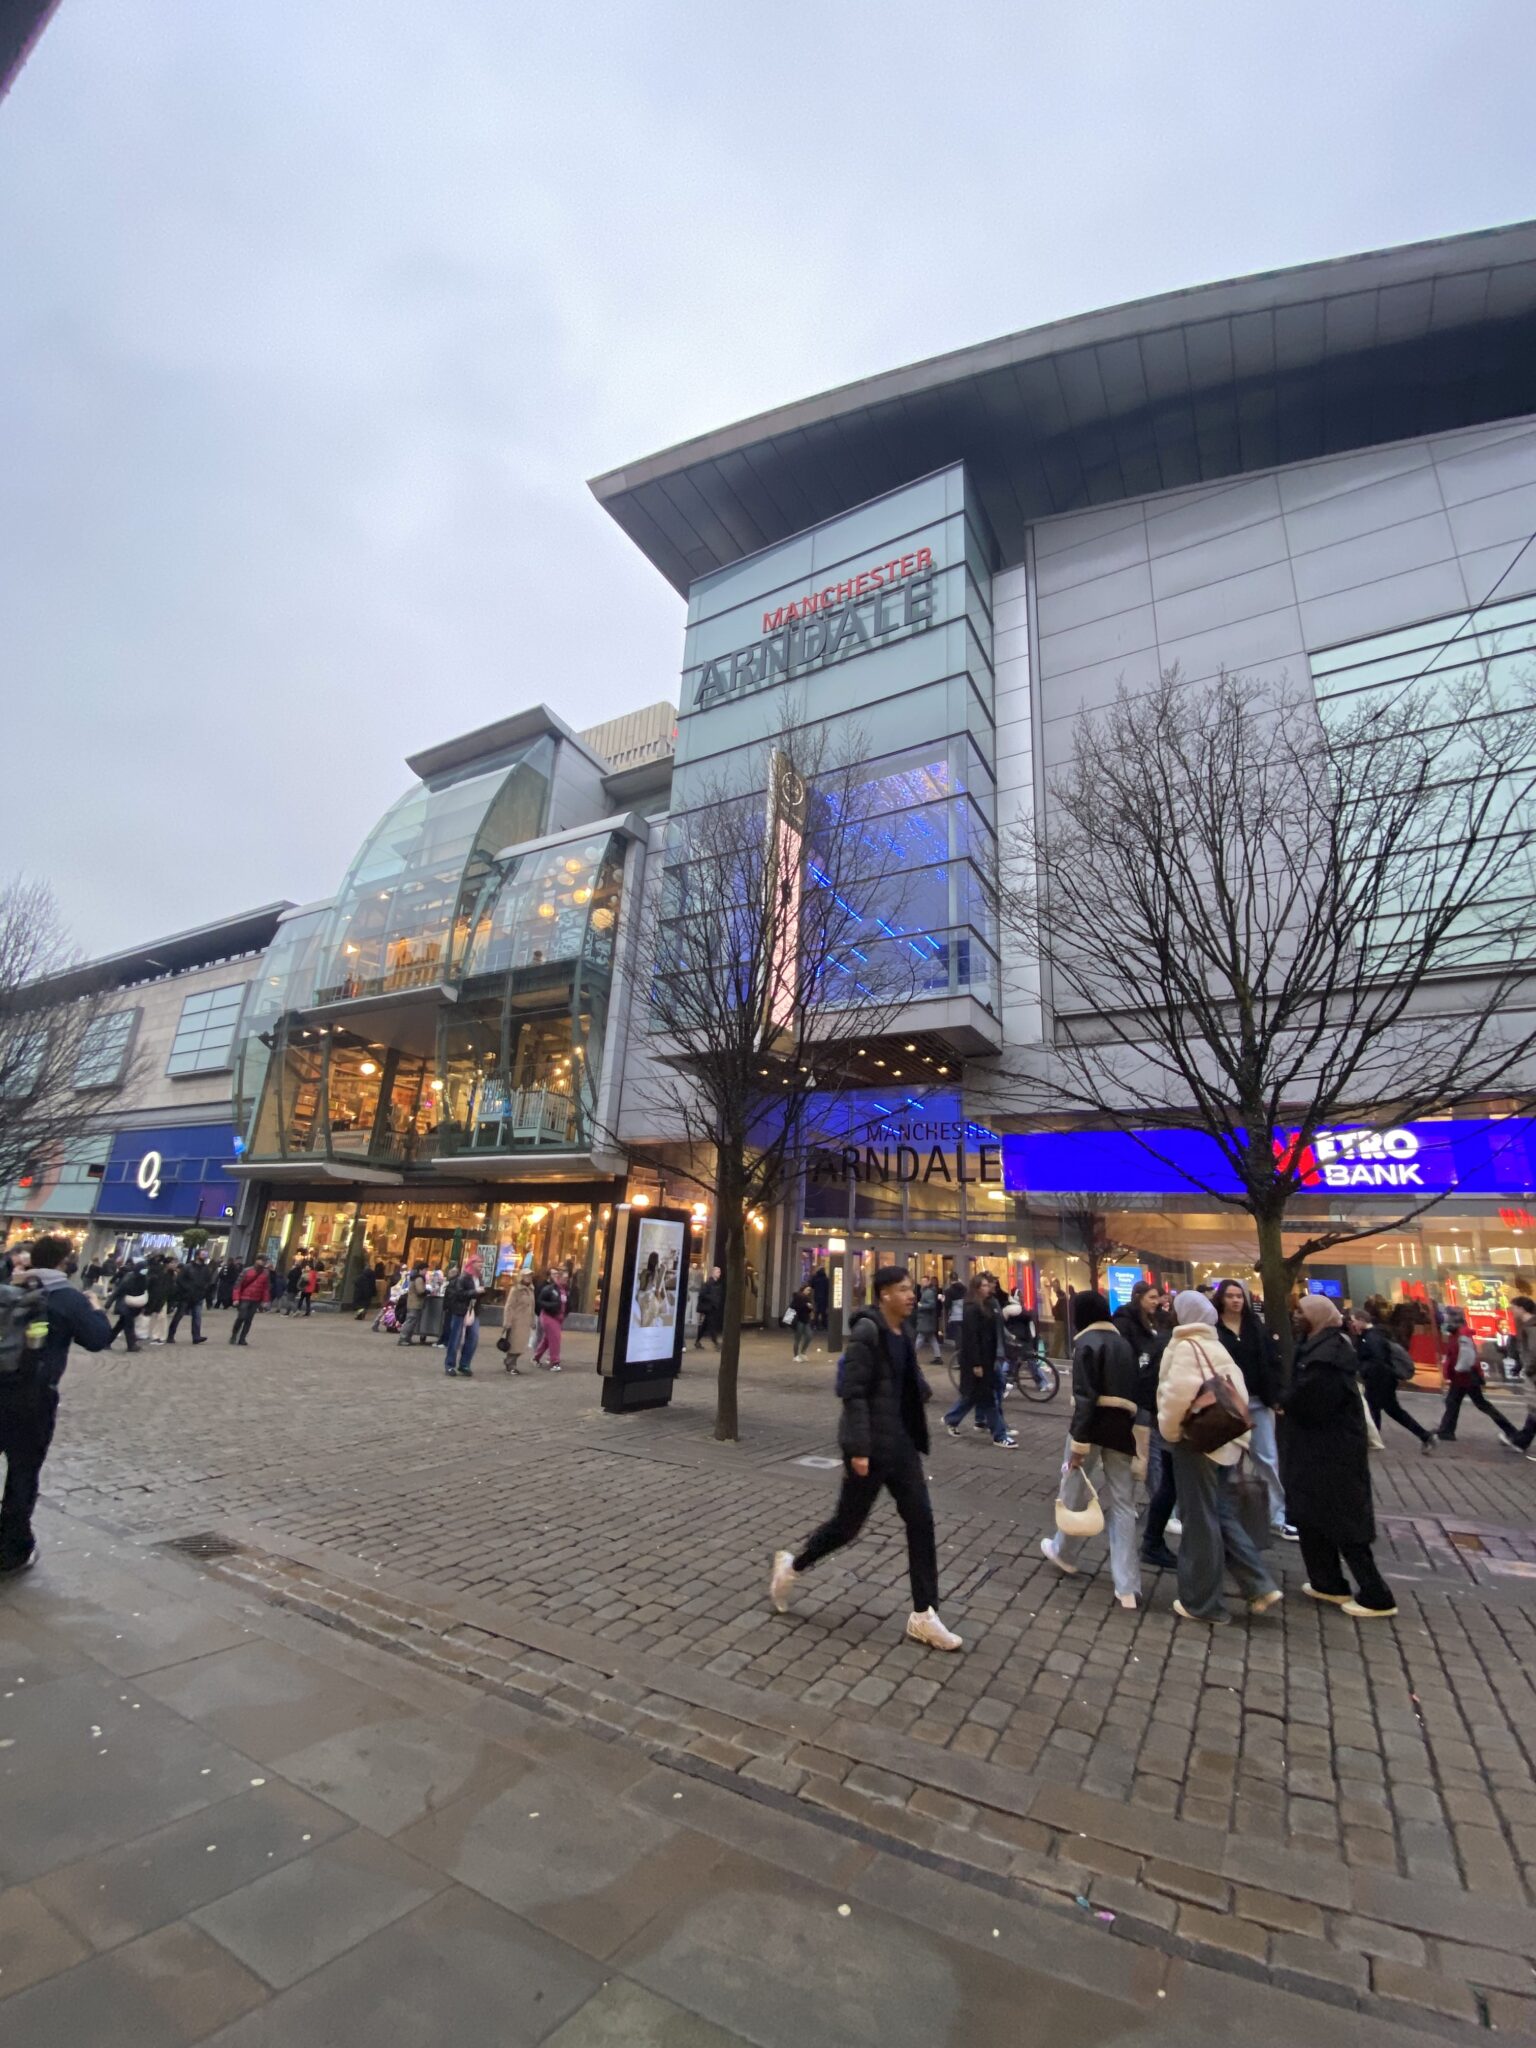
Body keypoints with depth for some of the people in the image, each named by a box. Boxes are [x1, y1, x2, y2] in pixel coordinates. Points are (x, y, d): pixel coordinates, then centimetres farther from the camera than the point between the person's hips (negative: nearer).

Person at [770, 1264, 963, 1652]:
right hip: (871, 1445, -8)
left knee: (921, 1521, 7)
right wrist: (858, 1448, -22)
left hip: (901, 1442, 8)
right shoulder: (867, 1331, -20)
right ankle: (792, 1566, 31)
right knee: (848, 1523, 6)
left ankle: (923, 1615, 20)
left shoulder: (901, 1334, 6)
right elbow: (852, 1392, -21)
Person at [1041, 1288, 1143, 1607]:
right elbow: (1138, 1390, 13)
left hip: (1094, 1423, -6)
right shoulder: (1124, 1343, 13)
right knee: (1122, 1502, 7)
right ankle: (1128, 1587, 4)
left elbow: (1085, 1396, -17)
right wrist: (1131, 1425, 15)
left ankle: (1064, 1553, 33)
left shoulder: (1087, 1342, -10)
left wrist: (1079, 1441, -17)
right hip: (1122, 1426, 6)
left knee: (1075, 1489, 14)